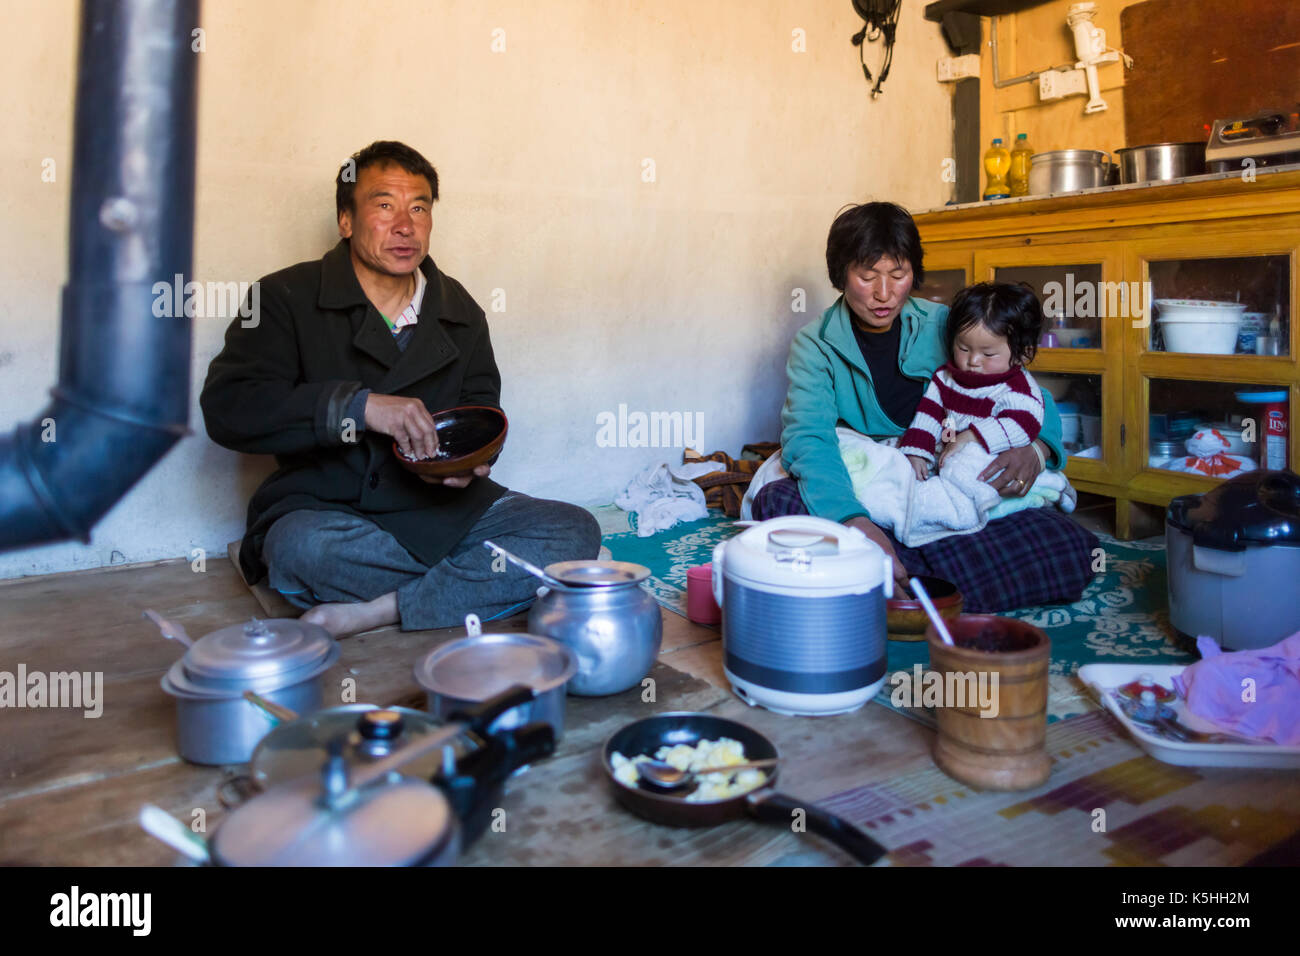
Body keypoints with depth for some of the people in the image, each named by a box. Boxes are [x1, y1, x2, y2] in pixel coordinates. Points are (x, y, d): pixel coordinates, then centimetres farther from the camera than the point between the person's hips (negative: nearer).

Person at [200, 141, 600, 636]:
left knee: (575, 531, -17)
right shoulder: (286, 298, -1)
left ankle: (377, 609, -24)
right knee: (302, 549, -38)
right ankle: (472, 582, -15)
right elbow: (225, 407, -13)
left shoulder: (459, 311, 12)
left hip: (443, 507, 4)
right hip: (327, 510, -3)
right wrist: (359, 406, -25)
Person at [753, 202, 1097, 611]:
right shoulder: (815, 343, -1)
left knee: (1071, 547, -23)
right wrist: (856, 522, -38)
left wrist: (1036, 450, -15)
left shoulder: (943, 326, 6)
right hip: (862, 496, -2)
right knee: (775, 500, -32)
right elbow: (806, 437, -19)